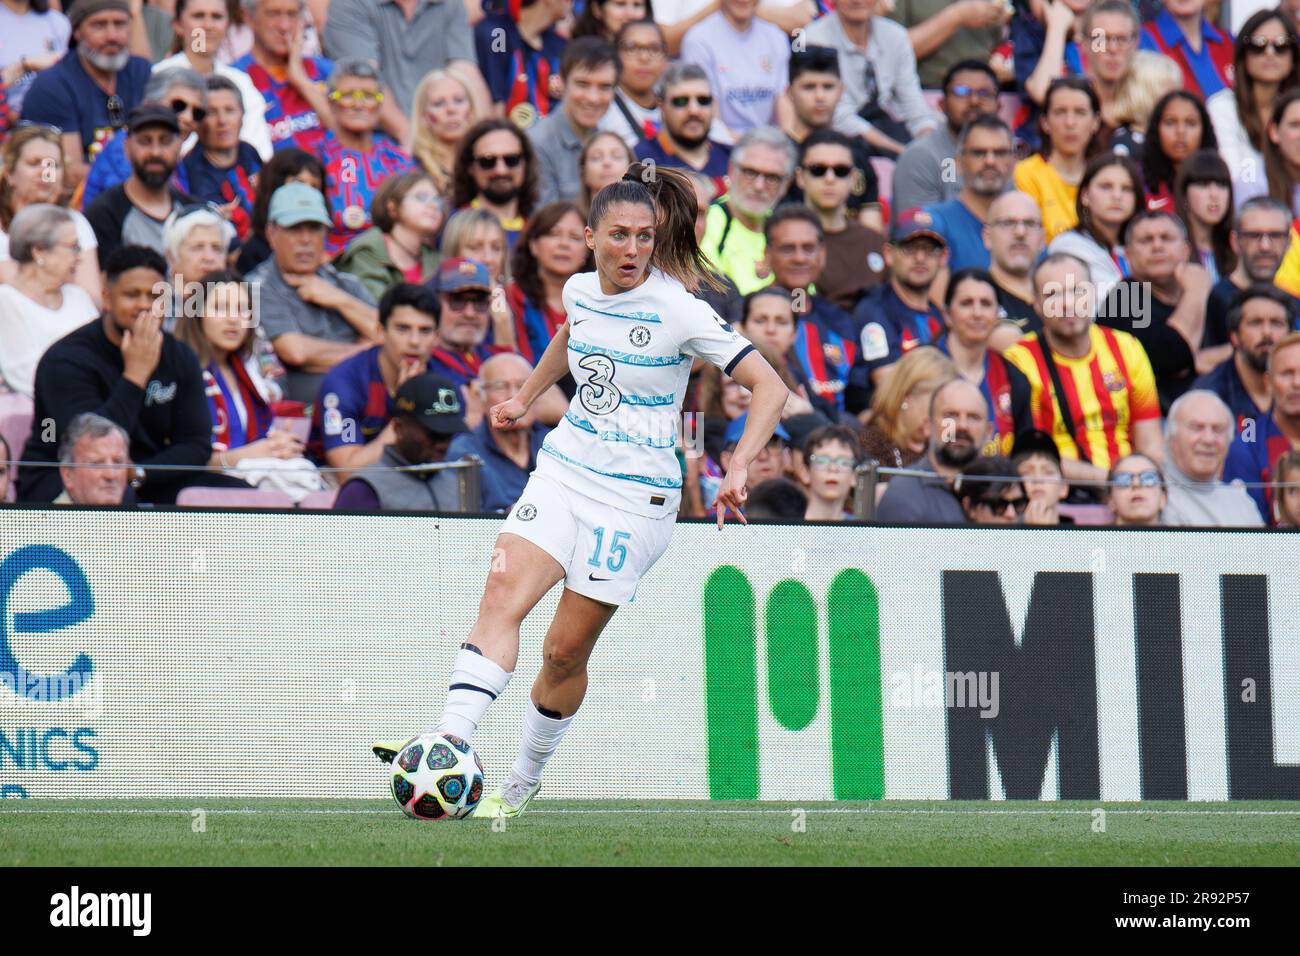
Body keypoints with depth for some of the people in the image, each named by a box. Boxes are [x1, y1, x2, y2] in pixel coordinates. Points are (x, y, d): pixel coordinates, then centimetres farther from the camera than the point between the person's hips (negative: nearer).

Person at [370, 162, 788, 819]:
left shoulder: (679, 311, -14)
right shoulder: (581, 291, 4)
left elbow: (770, 388, -14)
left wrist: (739, 469, -25)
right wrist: (526, 398, 34)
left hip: (634, 495, -4)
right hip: (564, 470, 4)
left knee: (565, 651, -1)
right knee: (503, 591, -20)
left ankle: (525, 780, 19)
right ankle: (450, 745, -32)